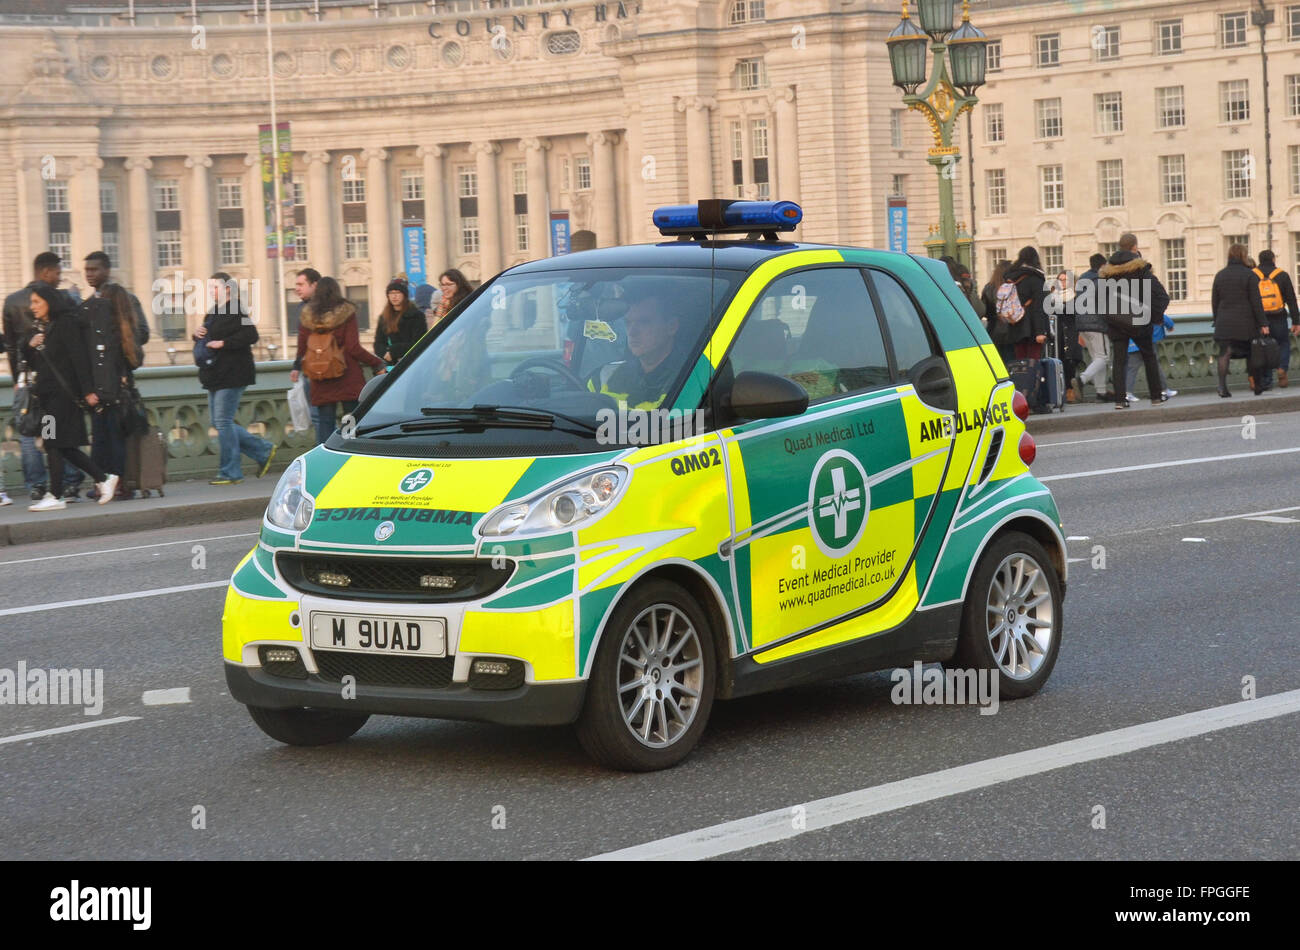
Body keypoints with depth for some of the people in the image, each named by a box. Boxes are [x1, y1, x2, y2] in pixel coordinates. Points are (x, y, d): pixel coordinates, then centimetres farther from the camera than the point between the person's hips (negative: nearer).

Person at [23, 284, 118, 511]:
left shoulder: (66, 324, -8)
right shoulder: (40, 328, 17)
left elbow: (79, 358, -13)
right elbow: (34, 362, 22)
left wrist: (88, 391, -18)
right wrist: (30, 346, 1)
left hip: (62, 392, -9)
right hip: (47, 394, 9)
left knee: (54, 444, -9)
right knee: (63, 447, 8)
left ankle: (55, 496, -5)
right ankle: (103, 479, 16)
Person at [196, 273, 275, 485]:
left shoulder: (236, 311, -12)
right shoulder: (213, 313, 17)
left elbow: (250, 335, -23)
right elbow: (207, 340, 28)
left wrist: (222, 343, -22)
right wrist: (198, 335, 5)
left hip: (231, 377, -10)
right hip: (216, 378, 10)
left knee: (223, 422, -9)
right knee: (219, 422, 10)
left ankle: (230, 472, -1)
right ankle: (263, 451, 19)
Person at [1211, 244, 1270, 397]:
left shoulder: (1219, 275, 7)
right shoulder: (1249, 275, -6)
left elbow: (1214, 302, 11)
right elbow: (1256, 302, -9)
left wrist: (1217, 321, 21)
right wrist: (1263, 324, -6)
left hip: (1224, 323, 2)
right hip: (1245, 322, -2)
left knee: (1224, 353, -3)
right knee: (1251, 354, 11)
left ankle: (1222, 385, -19)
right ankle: (1257, 386, 21)